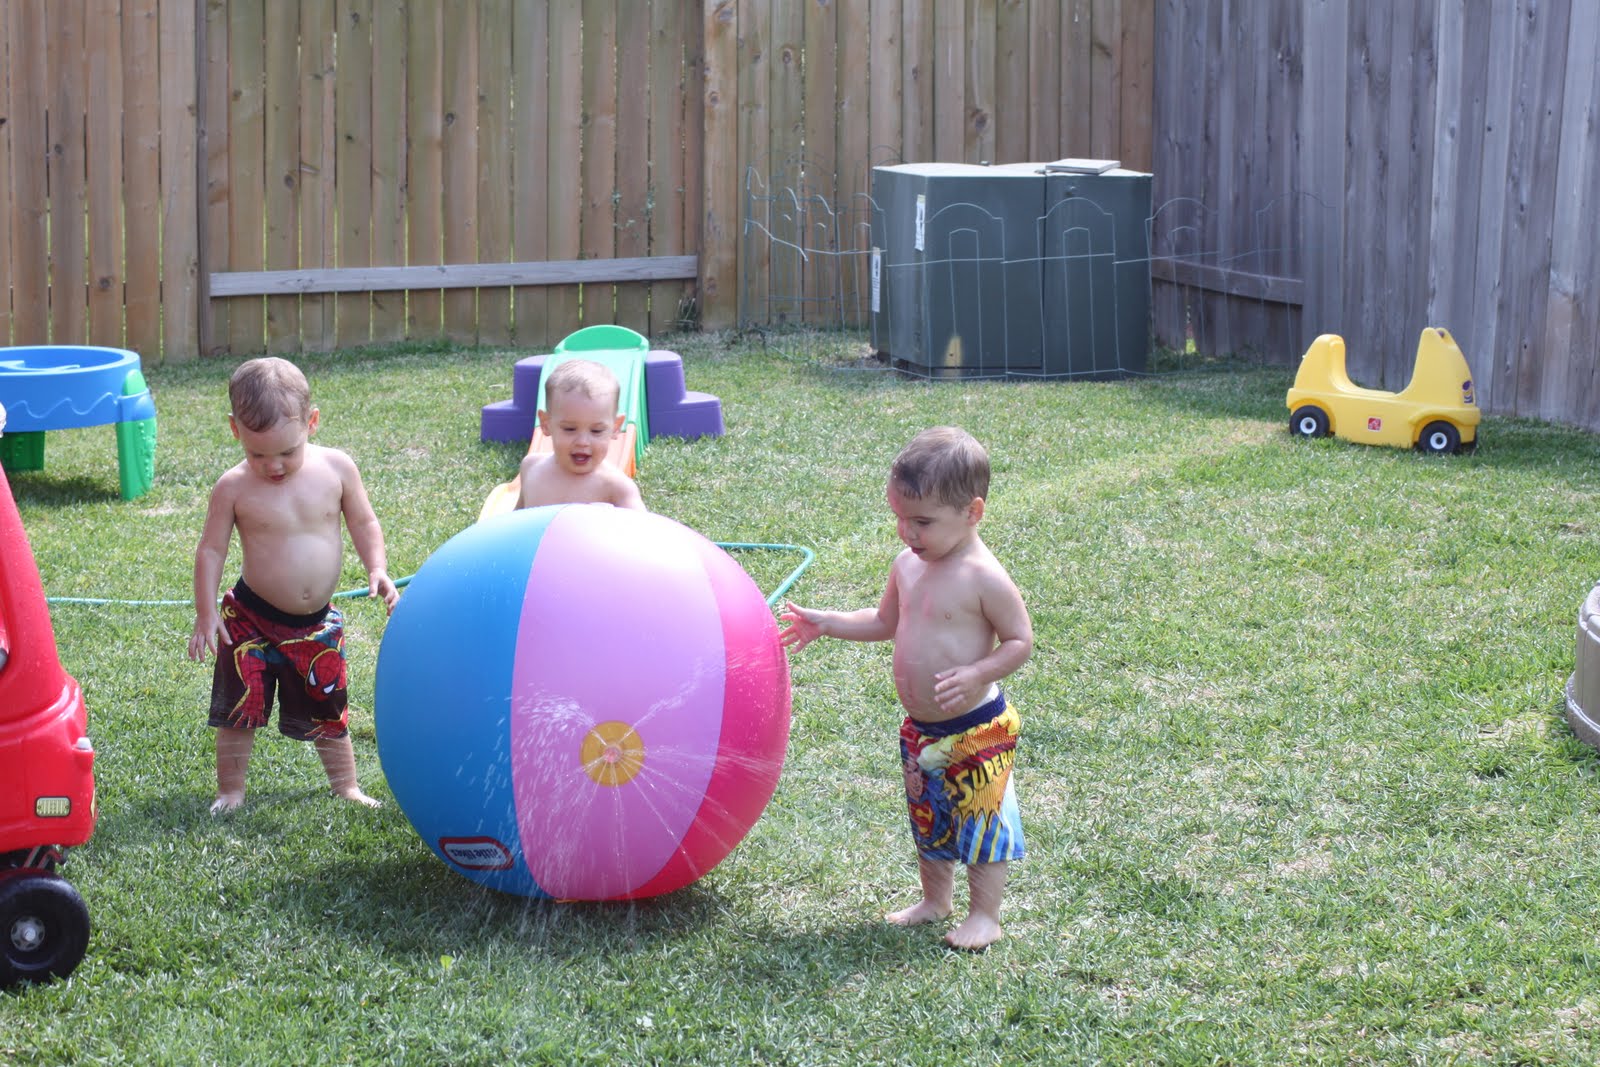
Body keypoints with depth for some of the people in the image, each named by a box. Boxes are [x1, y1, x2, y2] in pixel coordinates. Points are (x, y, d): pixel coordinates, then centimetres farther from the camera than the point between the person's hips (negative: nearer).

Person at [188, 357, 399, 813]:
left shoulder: (336, 468, -8)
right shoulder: (234, 488, -14)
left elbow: (363, 523, 4)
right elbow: (211, 550, -7)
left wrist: (377, 570, -10)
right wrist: (206, 614, -10)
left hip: (317, 623, 2)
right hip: (251, 620, -2)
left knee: (327, 711, 14)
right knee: (240, 709, 0)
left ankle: (346, 785, 30)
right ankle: (230, 792, 16)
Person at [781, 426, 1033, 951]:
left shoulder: (983, 577, -20)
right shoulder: (908, 565, 2)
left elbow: (1020, 640, -16)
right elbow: (885, 621, 19)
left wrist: (974, 676, -28)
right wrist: (826, 623, 10)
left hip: (976, 730, -7)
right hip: (920, 730, 8)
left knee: (981, 820, 2)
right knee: (928, 821, 19)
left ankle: (985, 915, 15)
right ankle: (934, 901, 36)